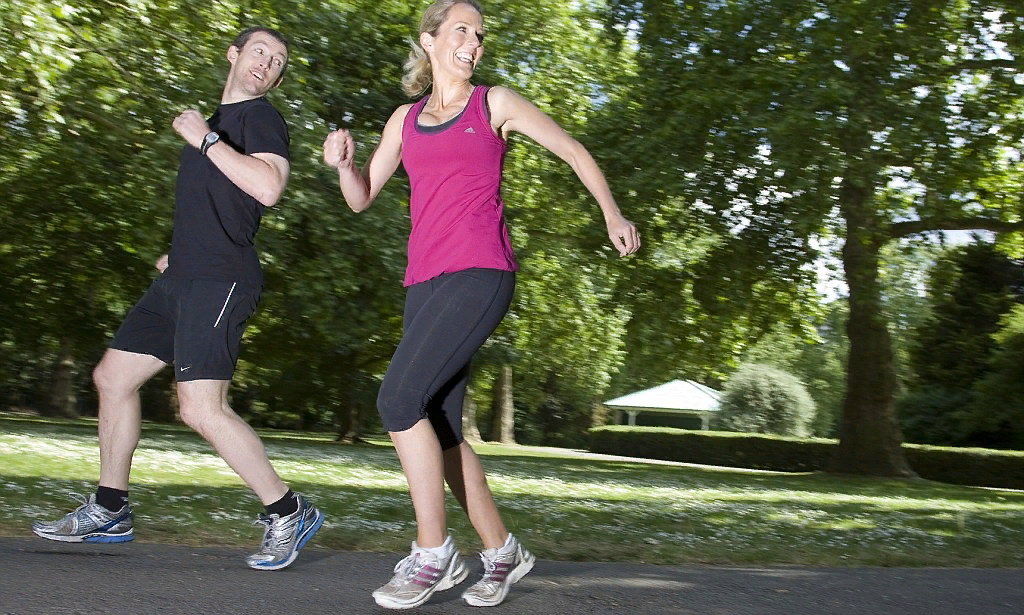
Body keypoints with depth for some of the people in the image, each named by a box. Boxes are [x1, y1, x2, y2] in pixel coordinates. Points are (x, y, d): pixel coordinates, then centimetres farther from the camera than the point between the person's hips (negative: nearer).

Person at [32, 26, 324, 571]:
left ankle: (289, 515, -7)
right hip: (183, 279, 10)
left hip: (220, 281, -10)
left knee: (201, 408, -18)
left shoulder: (261, 119, -5)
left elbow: (268, 187, -25)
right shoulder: (218, 118, 23)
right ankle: (108, 512, 26)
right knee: (112, 377, 14)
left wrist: (205, 139, -18)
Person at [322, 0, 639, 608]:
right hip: (426, 279, 5)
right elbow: (362, 198, 19)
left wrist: (613, 215, 6)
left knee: (399, 399, -18)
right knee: (439, 426, 3)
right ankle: (502, 552, 17)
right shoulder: (405, 120, 19)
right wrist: (344, 161, -1)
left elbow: (574, 151, 13)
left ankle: (433, 553, -6)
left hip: (480, 273, -5)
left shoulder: (495, 103, 9)